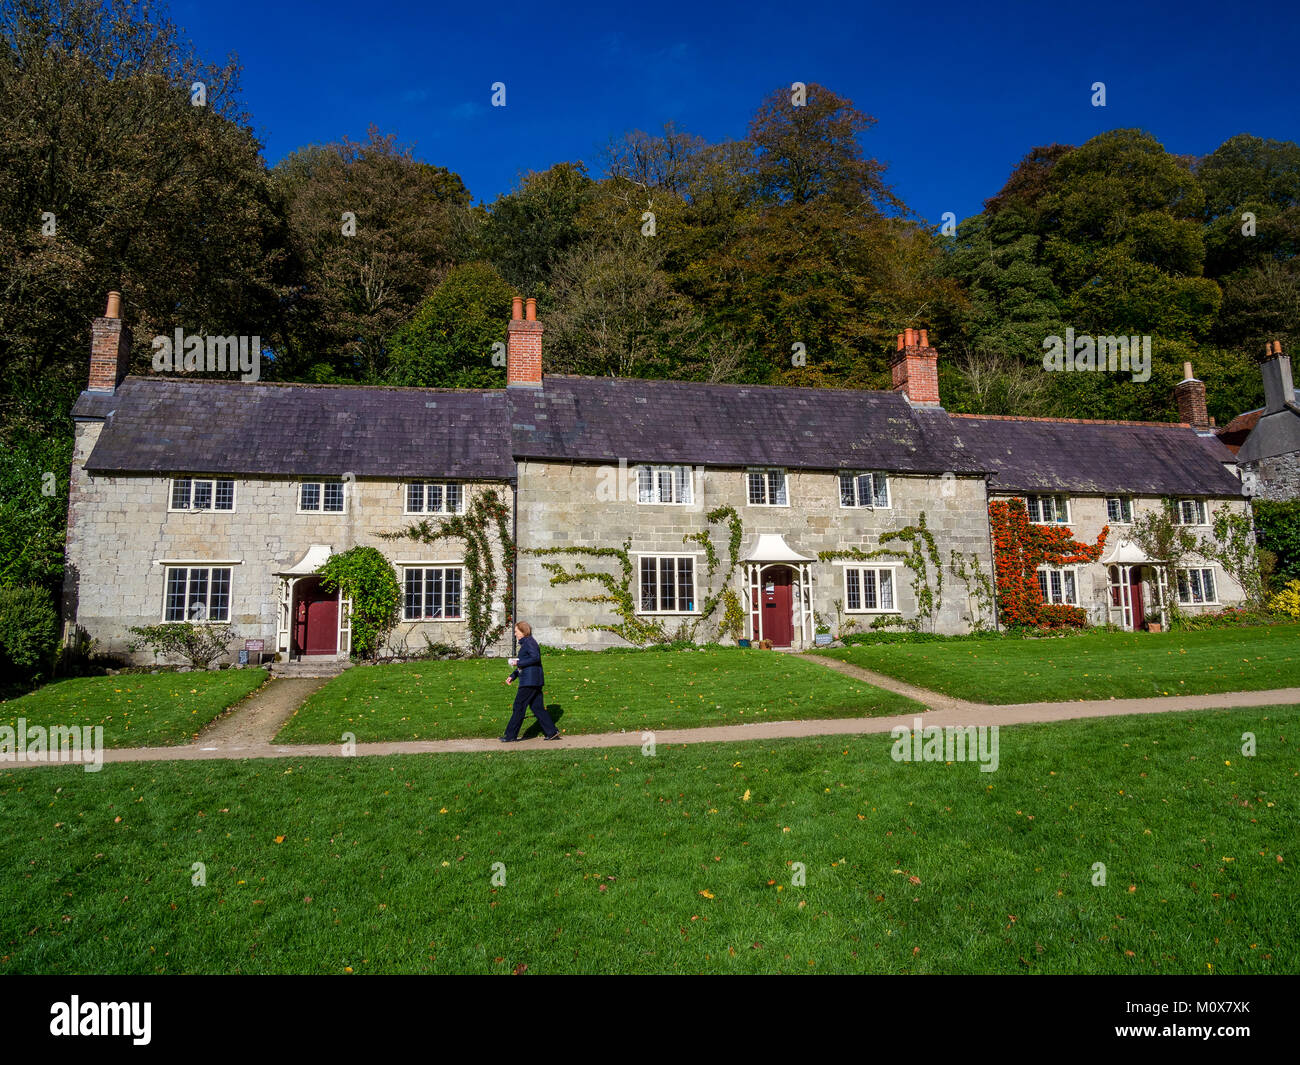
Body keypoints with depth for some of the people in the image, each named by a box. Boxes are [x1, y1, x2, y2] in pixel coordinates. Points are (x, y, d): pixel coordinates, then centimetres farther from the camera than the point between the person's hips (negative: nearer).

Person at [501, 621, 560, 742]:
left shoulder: (529, 642, -11)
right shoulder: (525, 643, 20)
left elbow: (536, 658, -24)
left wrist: (519, 663, -18)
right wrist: (513, 676, 18)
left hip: (530, 681, -10)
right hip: (534, 681, 10)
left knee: (519, 706, -3)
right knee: (537, 707, 10)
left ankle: (511, 735, 4)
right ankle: (552, 732, 10)